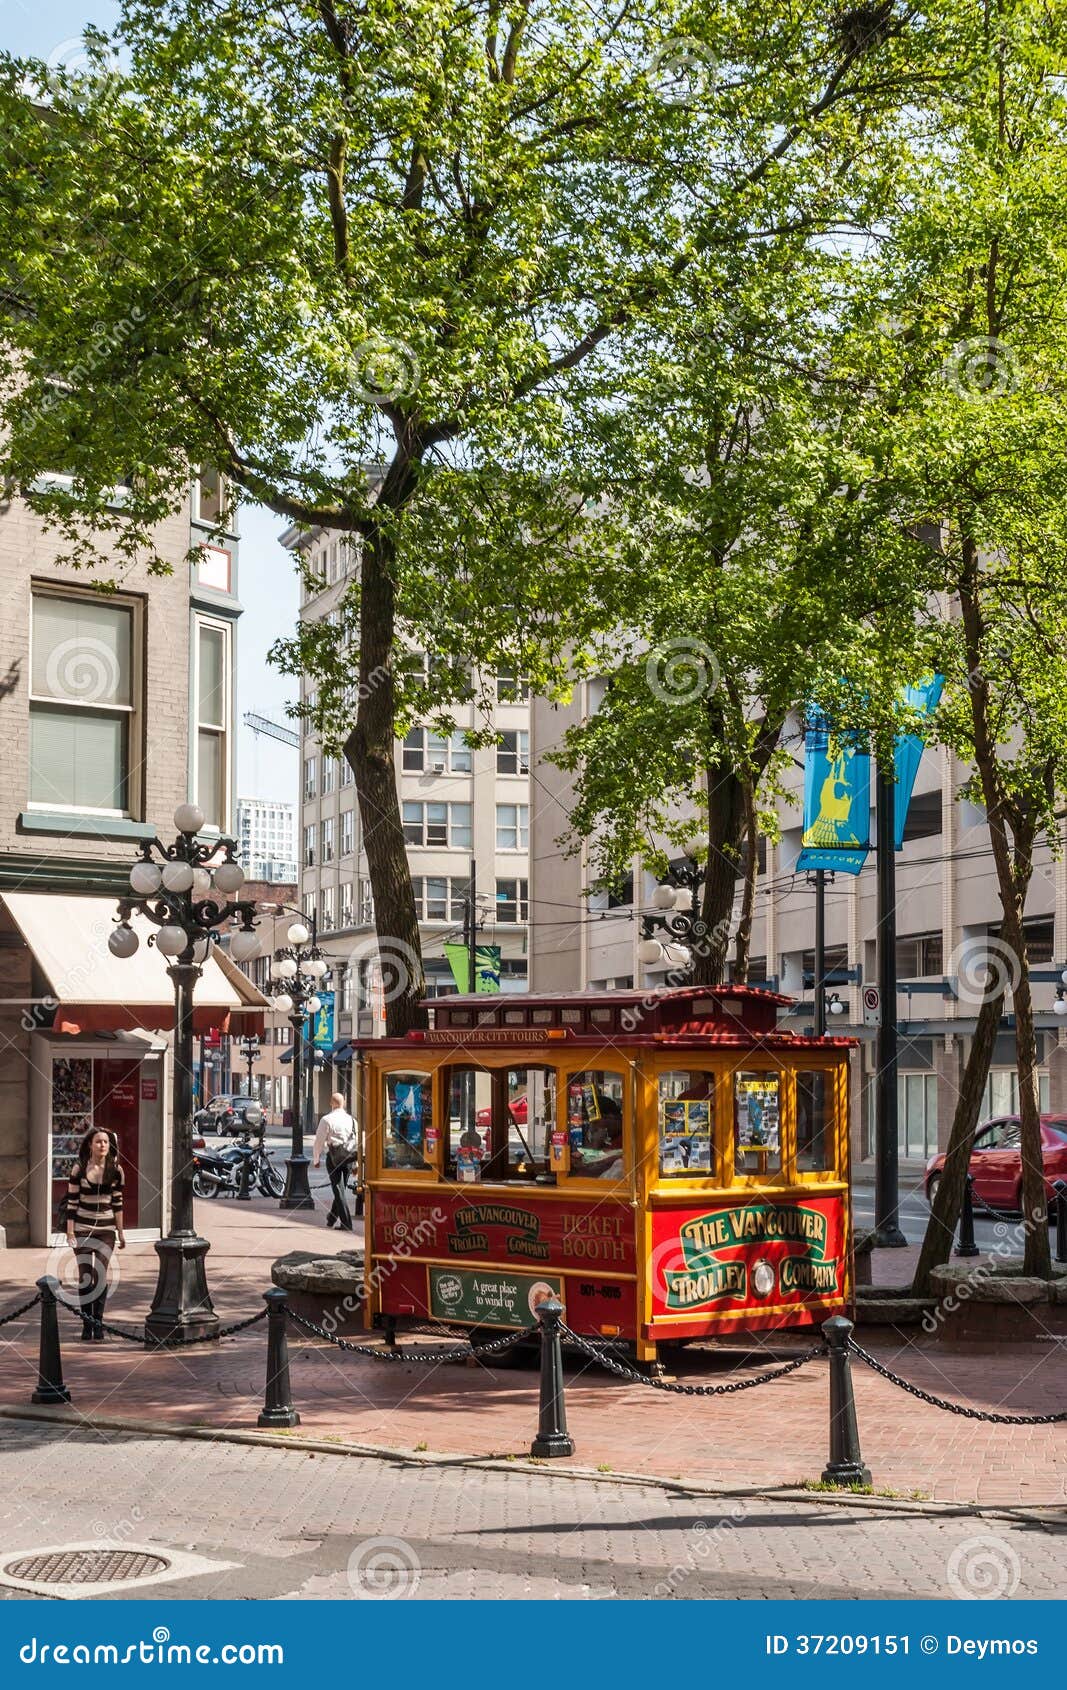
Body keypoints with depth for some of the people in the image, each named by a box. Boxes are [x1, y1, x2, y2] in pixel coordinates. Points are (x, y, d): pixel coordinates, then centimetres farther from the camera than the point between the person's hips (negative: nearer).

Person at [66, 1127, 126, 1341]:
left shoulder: (115, 1170, 1)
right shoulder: (79, 1169, -4)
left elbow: (117, 1203, 8)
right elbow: (72, 1202, -2)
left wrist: (121, 1232, 10)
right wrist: (70, 1232, -6)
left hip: (106, 1229, 1)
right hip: (82, 1228, -1)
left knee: (100, 1275, -6)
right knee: (85, 1276, 1)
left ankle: (98, 1323, 1)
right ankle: (87, 1325, 10)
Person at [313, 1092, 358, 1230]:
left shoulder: (327, 1119, -8)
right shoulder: (351, 1120, 5)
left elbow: (319, 1141, -6)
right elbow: (357, 1140, 7)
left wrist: (316, 1159, 6)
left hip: (334, 1157, -4)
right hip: (348, 1157, 4)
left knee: (339, 1189, -2)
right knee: (341, 1189, 18)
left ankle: (346, 1224, -8)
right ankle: (332, 1219, 31)